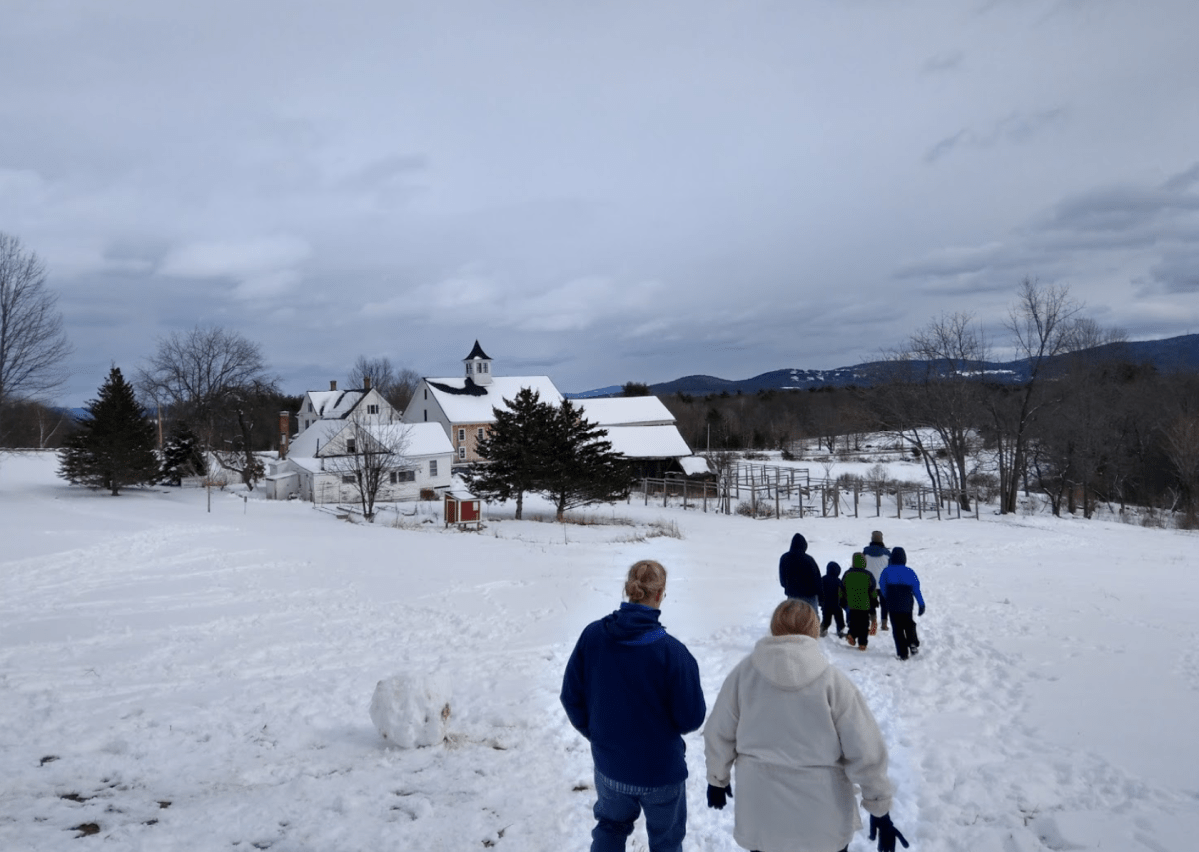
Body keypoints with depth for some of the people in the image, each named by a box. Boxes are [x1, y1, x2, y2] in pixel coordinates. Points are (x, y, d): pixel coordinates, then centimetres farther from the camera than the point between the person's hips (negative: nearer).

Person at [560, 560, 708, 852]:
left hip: (609, 765, 3)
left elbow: (571, 696, -5)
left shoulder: (592, 636, -15)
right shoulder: (672, 651, -26)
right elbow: (692, 718, -17)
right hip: (662, 771, -3)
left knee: (610, 827, 29)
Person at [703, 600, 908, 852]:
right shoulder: (832, 679, -13)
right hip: (824, 818, -1)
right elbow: (866, 752, -10)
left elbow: (719, 734, 1)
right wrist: (880, 808, 2)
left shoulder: (745, 672, -8)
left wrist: (718, 779, 18)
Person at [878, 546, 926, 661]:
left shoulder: (886, 571, -8)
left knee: (897, 628, 6)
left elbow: (882, 588, 2)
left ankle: (902, 653, 4)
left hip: (893, 605, -1)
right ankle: (913, 643, 9)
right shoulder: (909, 572, -9)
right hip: (907, 605, 1)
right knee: (909, 624, 25)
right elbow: (916, 589, -7)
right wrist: (921, 604, 0)